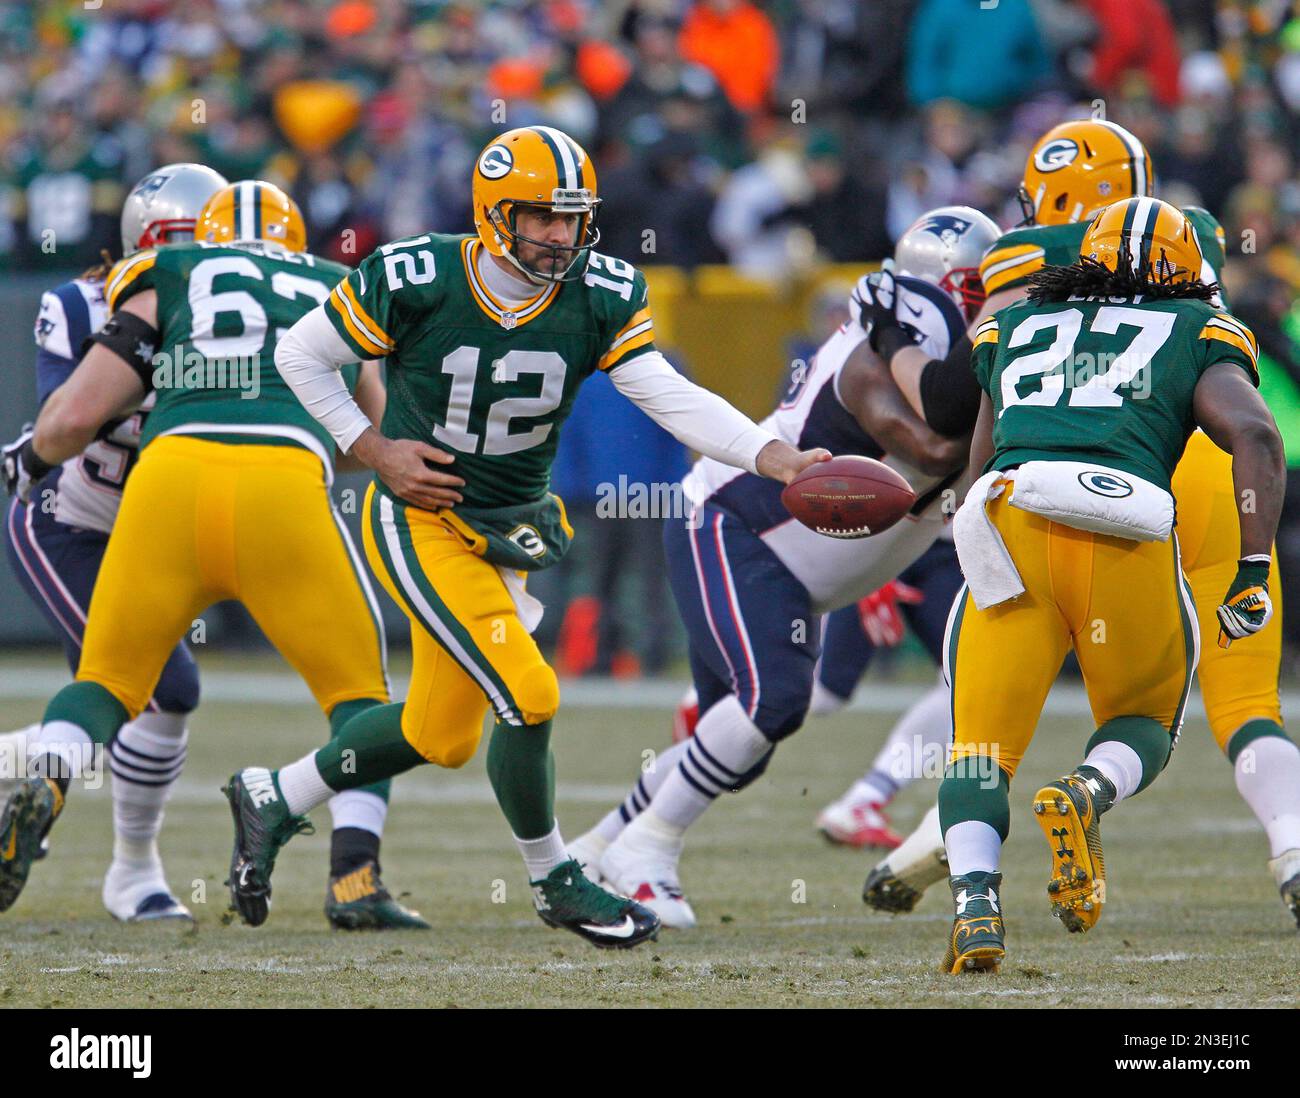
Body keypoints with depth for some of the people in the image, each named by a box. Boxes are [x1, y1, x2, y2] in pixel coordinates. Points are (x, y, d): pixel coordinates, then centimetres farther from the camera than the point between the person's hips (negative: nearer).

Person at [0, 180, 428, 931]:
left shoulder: (166, 285, 22)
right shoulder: (337, 296, 29)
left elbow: (72, 418, 15)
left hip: (171, 477, 0)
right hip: (284, 485, 0)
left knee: (108, 681, 19)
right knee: (358, 693, 18)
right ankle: (356, 877, 0)